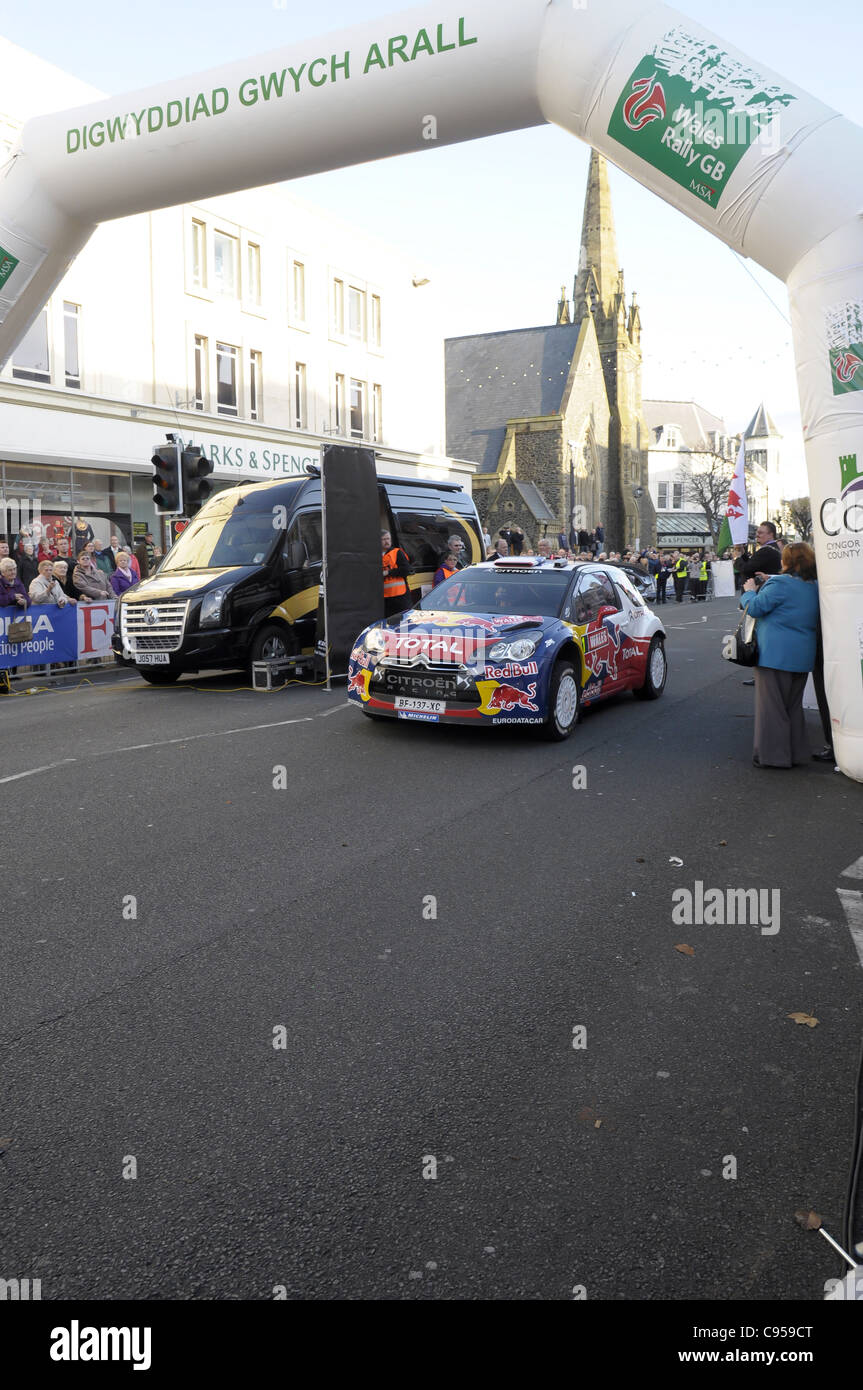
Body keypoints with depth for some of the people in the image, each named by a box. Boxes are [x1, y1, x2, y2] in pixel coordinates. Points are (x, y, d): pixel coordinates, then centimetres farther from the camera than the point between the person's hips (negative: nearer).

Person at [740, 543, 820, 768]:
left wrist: (750, 592, 5)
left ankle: (772, 755, 1)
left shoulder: (779, 584, -15)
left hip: (775, 654, -7)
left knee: (772, 705, -1)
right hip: (803, 655, 8)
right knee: (793, 705, 16)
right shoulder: (815, 587, 10)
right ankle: (796, 752, 21)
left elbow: (755, 607, -14)